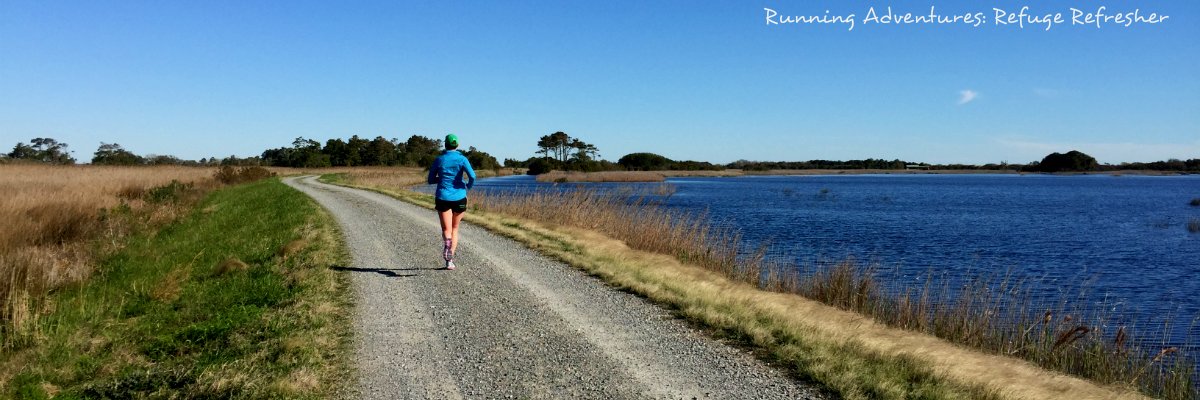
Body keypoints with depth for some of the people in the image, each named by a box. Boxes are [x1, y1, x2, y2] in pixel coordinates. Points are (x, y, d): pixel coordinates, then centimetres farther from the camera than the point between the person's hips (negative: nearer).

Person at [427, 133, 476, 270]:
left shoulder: (439, 160, 3)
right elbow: (472, 176, -14)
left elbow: (430, 180, 7)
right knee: (455, 228, 16)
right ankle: (450, 260, 13)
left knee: (446, 230, -5)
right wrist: (468, 186, 7)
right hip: (459, 197, 0)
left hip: (443, 198, 0)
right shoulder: (462, 159, -2)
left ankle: (447, 242, -40)